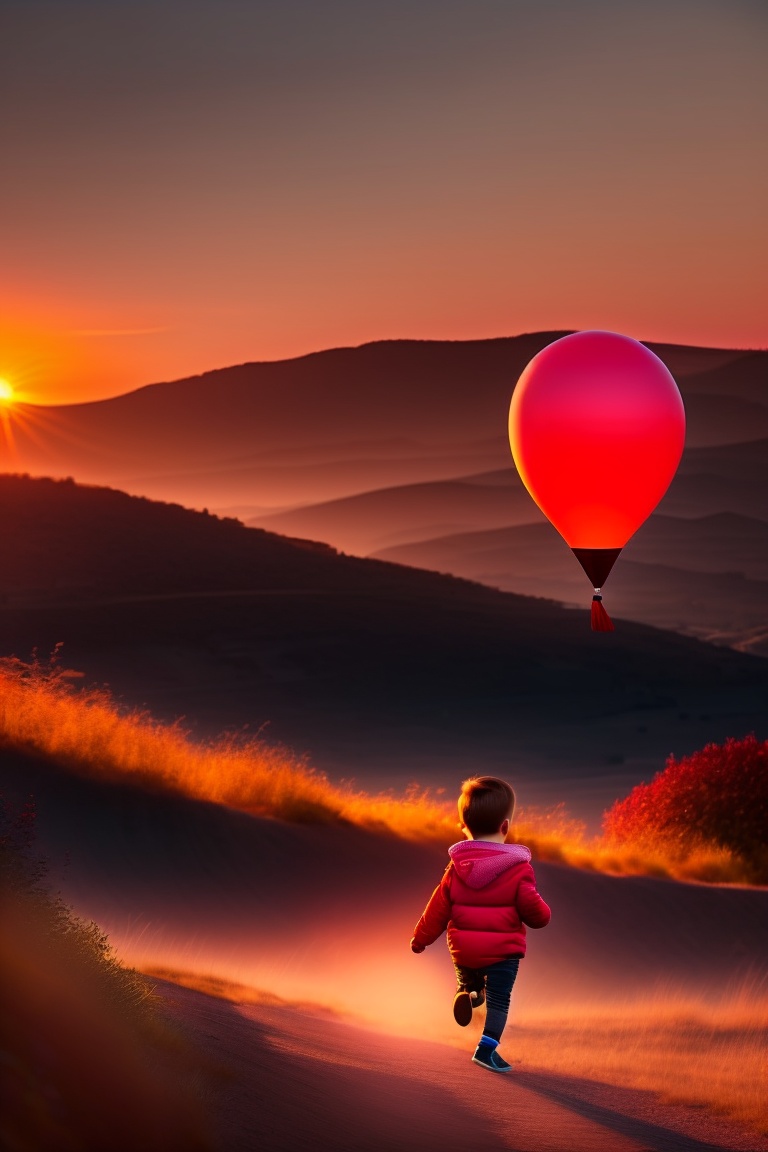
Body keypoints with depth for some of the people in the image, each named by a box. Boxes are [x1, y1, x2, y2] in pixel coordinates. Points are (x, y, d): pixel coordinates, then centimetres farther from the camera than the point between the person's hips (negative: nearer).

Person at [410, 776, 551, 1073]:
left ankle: (467, 993, 5)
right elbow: (533, 909, -12)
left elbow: (439, 907, 1)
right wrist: (543, 914, 12)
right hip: (503, 950, -3)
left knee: (469, 979, 32)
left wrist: (421, 938, 13)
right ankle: (487, 1048, 0)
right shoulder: (518, 868, -14)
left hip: (463, 950, 3)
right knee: (498, 1000, 6)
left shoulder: (457, 867, -4)